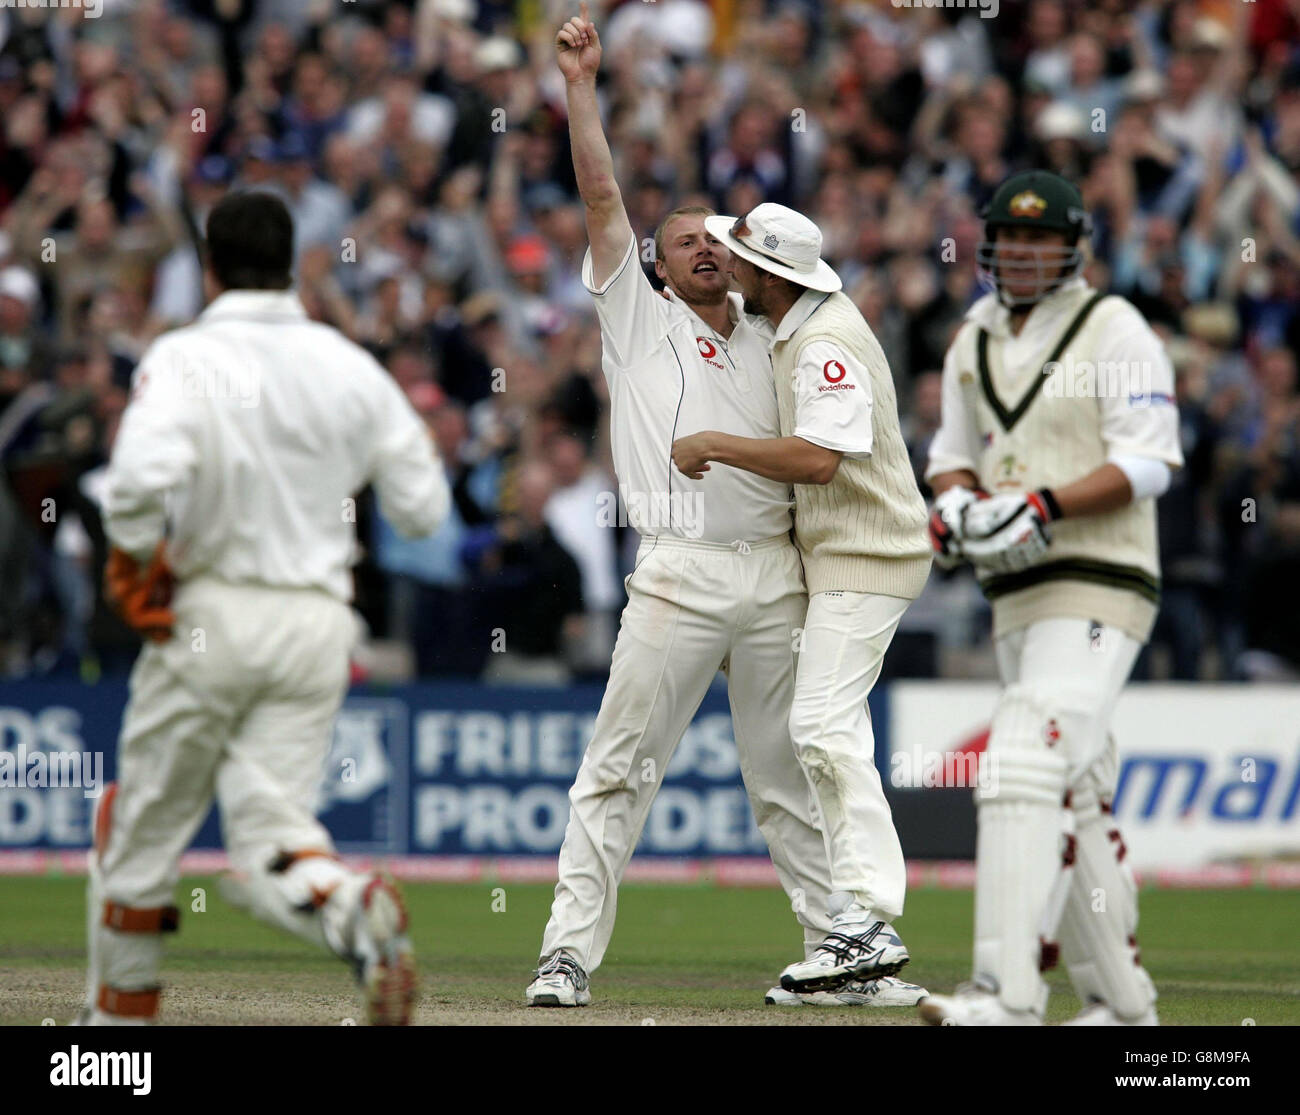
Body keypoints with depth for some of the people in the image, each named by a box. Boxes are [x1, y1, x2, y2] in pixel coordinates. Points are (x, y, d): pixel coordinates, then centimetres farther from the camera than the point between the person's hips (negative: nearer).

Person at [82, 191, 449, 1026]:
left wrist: (134, 564, -9)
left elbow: (143, 476, -26)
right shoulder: (352, 367, 6)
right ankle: (357, 907, -33)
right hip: (320, 620, 3)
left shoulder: (184, 359, -8)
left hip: (211, 613, -3)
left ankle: (120, 1016, 23)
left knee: (147, 826, 13)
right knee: (268, 837, -1)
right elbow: (424, 506, 9)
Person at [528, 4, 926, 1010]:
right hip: (681, 576, -4)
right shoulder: (642, 321, 11)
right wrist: (582, 87, -2)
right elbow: (601, 198, 3)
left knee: (791, 776, 8)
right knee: (619, 771, -6)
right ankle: (571, 954, -6)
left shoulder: (768, 349, 21)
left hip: (777, 578, 4)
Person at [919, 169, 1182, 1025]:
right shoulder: (975, 340, 16)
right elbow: (953, 451, 24)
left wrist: (1046, 505, -23)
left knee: (1027, 762, -21)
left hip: (1099, 584, -8)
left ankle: (1008, 994, -28)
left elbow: (1149, 458, -12)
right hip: (1015, 599, 8)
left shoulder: (1113, 329, -5)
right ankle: (1122, 999, 20)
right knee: (1074, 796, 11)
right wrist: (959, 499, 0)